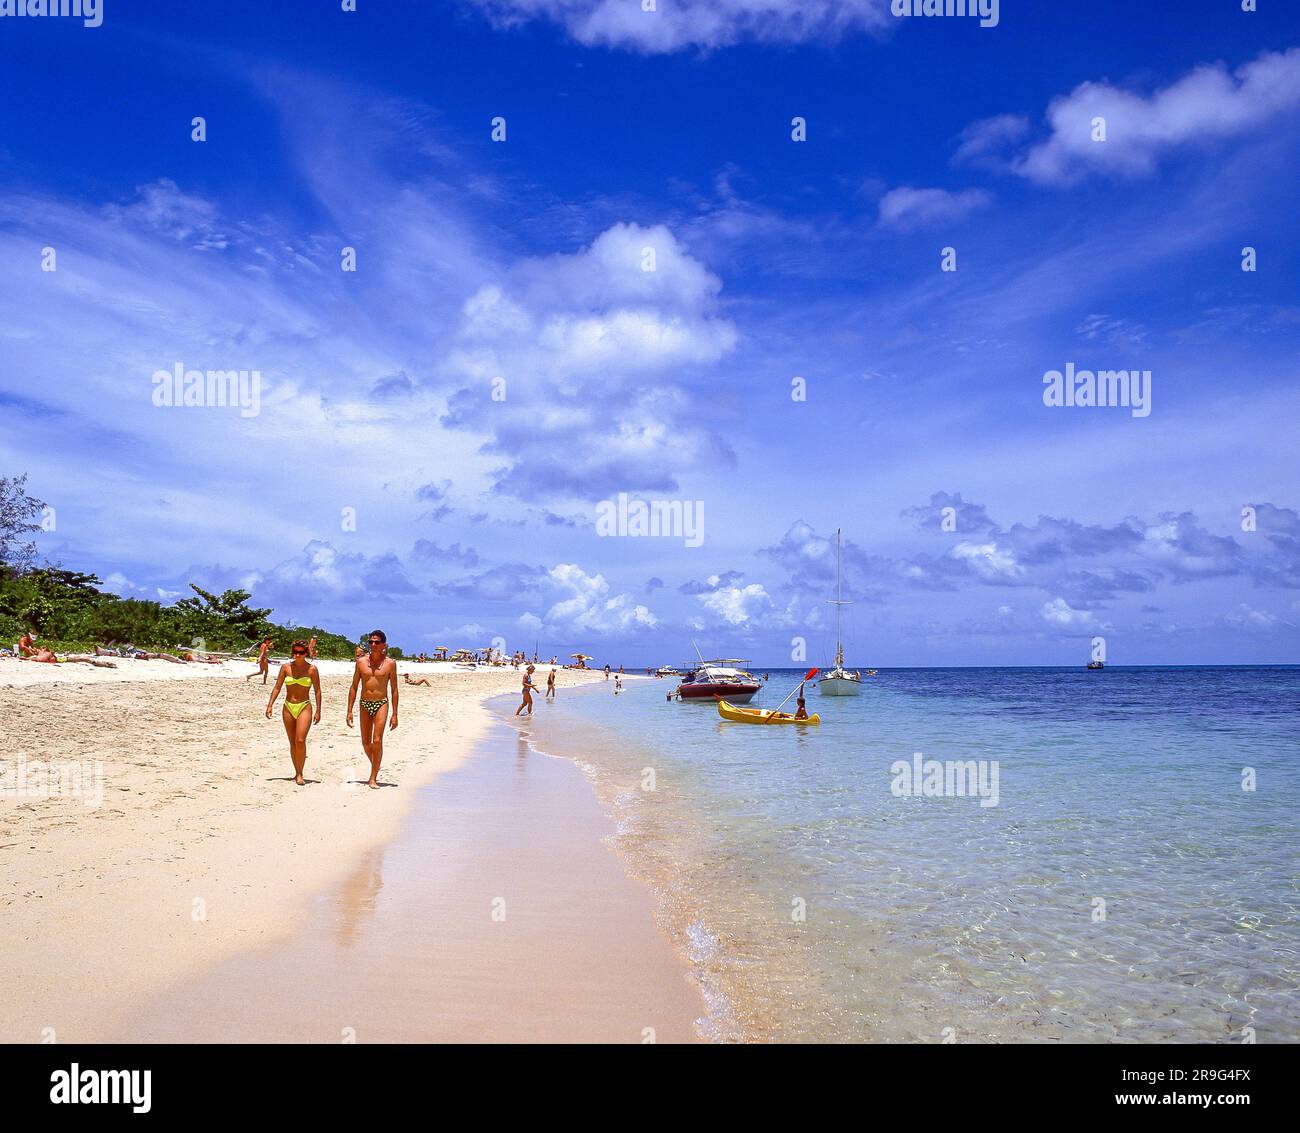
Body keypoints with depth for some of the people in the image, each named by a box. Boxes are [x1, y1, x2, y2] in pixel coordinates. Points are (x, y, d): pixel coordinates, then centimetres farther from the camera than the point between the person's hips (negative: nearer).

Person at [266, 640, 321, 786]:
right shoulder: (286, 667, 3)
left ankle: (300, 775, -7)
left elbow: (317, 691, 0)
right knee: (292, 743, 8)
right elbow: (277, 687, 6)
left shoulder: (311, 669, -3)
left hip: (304, 707, -3)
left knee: (300, 741, -15)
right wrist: (270, 705, -2)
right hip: (288, 707, 3)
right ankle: (297, 773, 19)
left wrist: (318, 711, -4)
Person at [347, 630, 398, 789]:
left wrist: (394, 714, -2)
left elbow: (394, 690, 2)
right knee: (366, 743, 7)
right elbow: (354, 687, 7)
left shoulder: (390, 663, -1)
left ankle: (373, 779, -5)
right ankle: (375, 767, 33)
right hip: (365, 704, 3)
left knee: (377, 741, -12)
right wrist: (349, 711, 2)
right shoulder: (361, 661, 4)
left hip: (381, 704, -3)